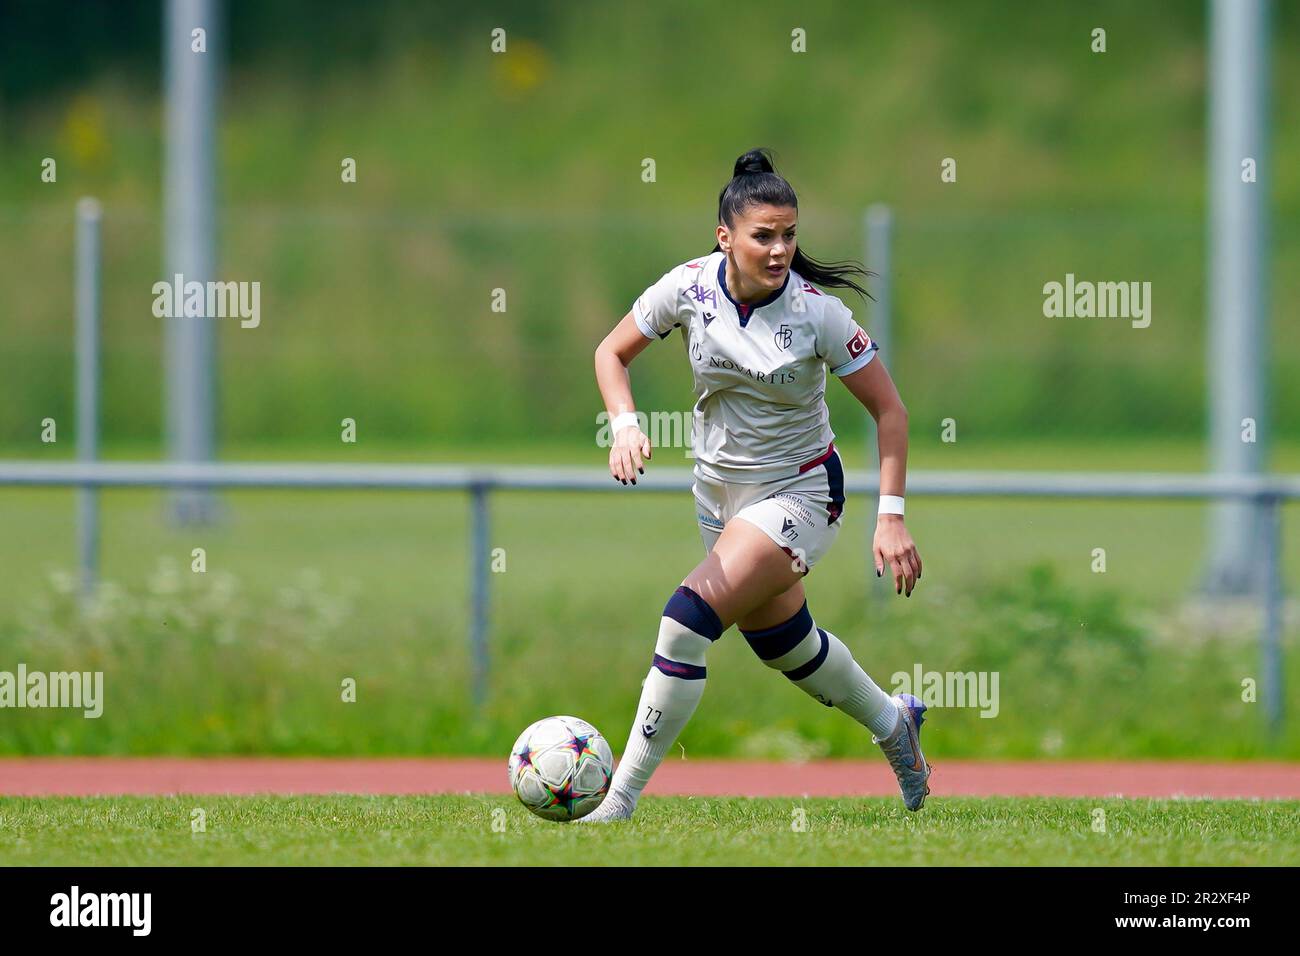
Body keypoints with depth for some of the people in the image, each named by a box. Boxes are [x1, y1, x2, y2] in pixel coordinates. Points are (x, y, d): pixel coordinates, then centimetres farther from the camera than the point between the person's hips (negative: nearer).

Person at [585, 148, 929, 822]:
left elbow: (888, 409, -13)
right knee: (779, 639, 21)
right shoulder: (690, 287, -14)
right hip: (718, 489, 5)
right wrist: (624, 425, -18)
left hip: (799, 494, -5)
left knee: (688, 620, -22)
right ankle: (892, 722, 50)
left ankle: (620, 799, -15)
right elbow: (612, 352, 1)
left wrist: (891, 517, -19)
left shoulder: (817, 310, -21)